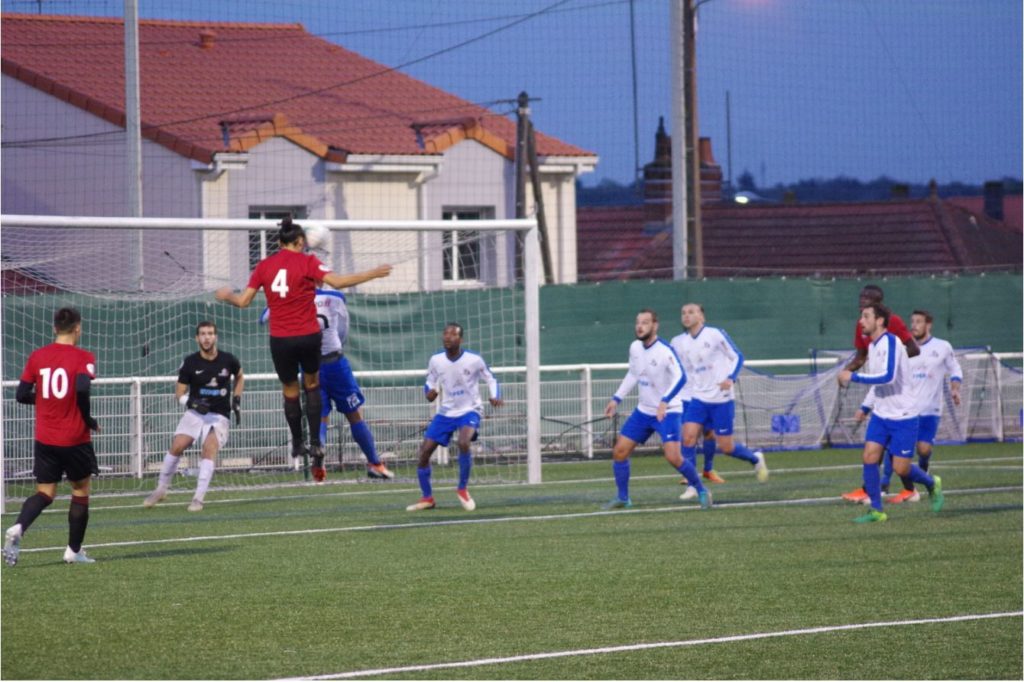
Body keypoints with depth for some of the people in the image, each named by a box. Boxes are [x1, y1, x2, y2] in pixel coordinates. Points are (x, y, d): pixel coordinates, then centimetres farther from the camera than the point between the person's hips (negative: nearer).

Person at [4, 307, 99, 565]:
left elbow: (21, 395, 4)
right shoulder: (83, 358, -9)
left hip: (45, 440, 4)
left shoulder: (37, 357, 4)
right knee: (81, 491, 14)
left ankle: (18, 529, -21)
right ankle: (74, 551, 18)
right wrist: (89, 420, -10)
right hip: (75, 439, -4)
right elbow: (83, 389, -25)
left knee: (44, 493, 7)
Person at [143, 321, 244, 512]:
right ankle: (161, 489, 3)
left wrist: (236, 400, 9)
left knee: (210, 447, -24)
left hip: (220, 415, -1)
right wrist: (191, 402, -20)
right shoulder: (190, 363, -5)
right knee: (177, 445, -17)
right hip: (195, 412, 1)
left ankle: (198, 499, -22)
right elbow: (179, 393, 1)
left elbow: (239, 377, 21)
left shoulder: (228, 360, -2)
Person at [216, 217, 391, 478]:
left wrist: (227, 295, 28)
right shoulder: (306, 262, -6)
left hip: (280, 339, 2)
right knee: (312, 383, 19)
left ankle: (297, 444, 29)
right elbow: (337, 281, -17)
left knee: (290, 391, 16)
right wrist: (373, 274, -10)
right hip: (308, 336, -2)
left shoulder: (264, 266, 3)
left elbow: (243, 301, 6)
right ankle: (315, 443, 13)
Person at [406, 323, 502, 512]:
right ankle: (427, 498, 15)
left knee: (463, 442, -33)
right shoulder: (436, 360, -4)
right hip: (446, 412, 4)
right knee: (424, 451, -4)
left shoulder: (474, 360, -14)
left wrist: (495, 397, -18)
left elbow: (490, 379, 1)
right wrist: (430, 392, -13)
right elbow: (430, 382, 11)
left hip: (470, 411, -4)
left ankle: (462, 489, -10)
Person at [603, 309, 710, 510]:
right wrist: (616, 399, 14)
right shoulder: (635, 347, 2)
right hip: (644, 410, 7)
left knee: (673, 457, -19)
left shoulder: (665, 351, -21)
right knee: (619, 451, 1)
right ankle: (622, 499, 16)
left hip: (668, 412, -7)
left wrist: (665, 401, -45)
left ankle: (702, 491, 2)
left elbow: (680, 377, -33)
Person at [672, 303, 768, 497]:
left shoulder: (715, 334, -8)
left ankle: (755, 458, 30)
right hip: (698, 399, 4)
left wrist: (731, 378, -18)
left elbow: (737, 356, -3)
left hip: (721, 399, -4)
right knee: (688, 437, -16)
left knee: (726, 447, -1)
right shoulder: (678, 343, 4)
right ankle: (692, 485, -8)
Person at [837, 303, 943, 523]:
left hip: (903, 416, -7)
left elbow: (888, 377, -31)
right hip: (881, 414, 7)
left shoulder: (891, 342, -19)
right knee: (870, 457, -7)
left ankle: (932, 484, 26)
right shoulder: (873, 346, 8)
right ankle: (876, 510, 0)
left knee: (901, 468, -4)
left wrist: (853, 376, -27)